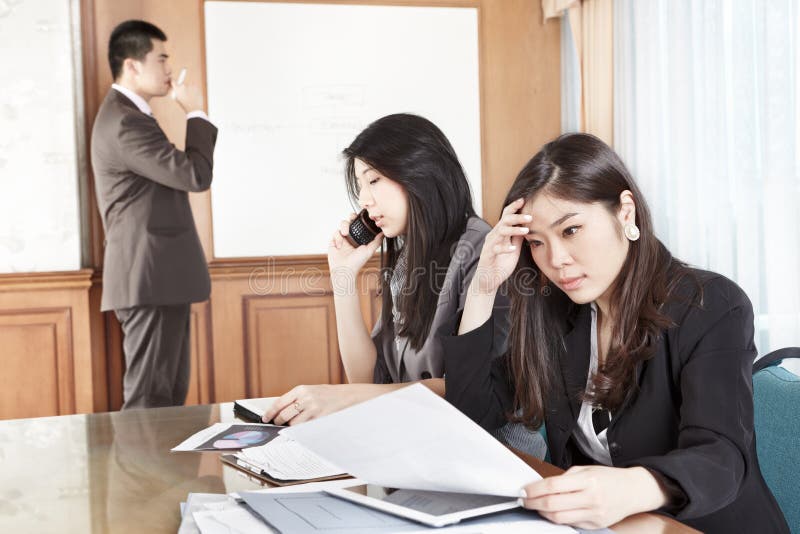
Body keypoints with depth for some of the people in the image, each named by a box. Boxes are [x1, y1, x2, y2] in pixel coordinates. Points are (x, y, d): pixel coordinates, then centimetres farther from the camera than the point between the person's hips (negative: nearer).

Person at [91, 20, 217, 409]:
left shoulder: (125, 115, 19)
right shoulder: (126, 122, -17)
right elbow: (195, 175, -20)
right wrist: (196, 113, -9)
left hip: (157, 277, 11)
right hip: (151, 278, -11)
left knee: (169, 395, 14)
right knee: (149, 402, -6)